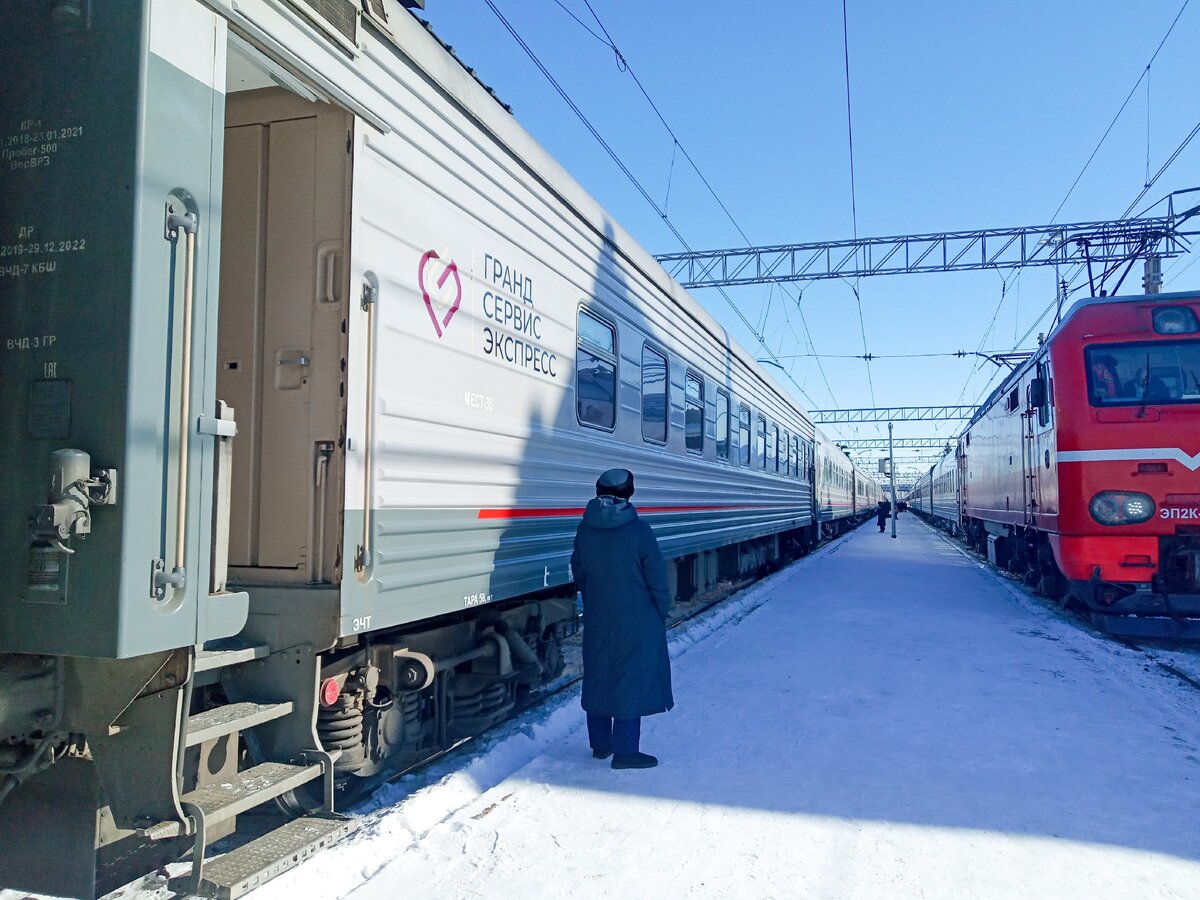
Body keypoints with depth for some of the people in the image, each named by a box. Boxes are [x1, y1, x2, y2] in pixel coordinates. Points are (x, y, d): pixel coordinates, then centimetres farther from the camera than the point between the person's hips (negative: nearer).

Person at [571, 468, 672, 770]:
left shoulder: (584, 529, -1)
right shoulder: (638, 531, -17)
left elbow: (579, 572, 9)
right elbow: (657, 578, -11)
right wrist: (662, 612, 3)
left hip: (597, 620, 5)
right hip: (636, 621, -5)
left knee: (598, 677, 15)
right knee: (632, 679, 4)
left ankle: (600, 744, 28)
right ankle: (625, 751, 8)